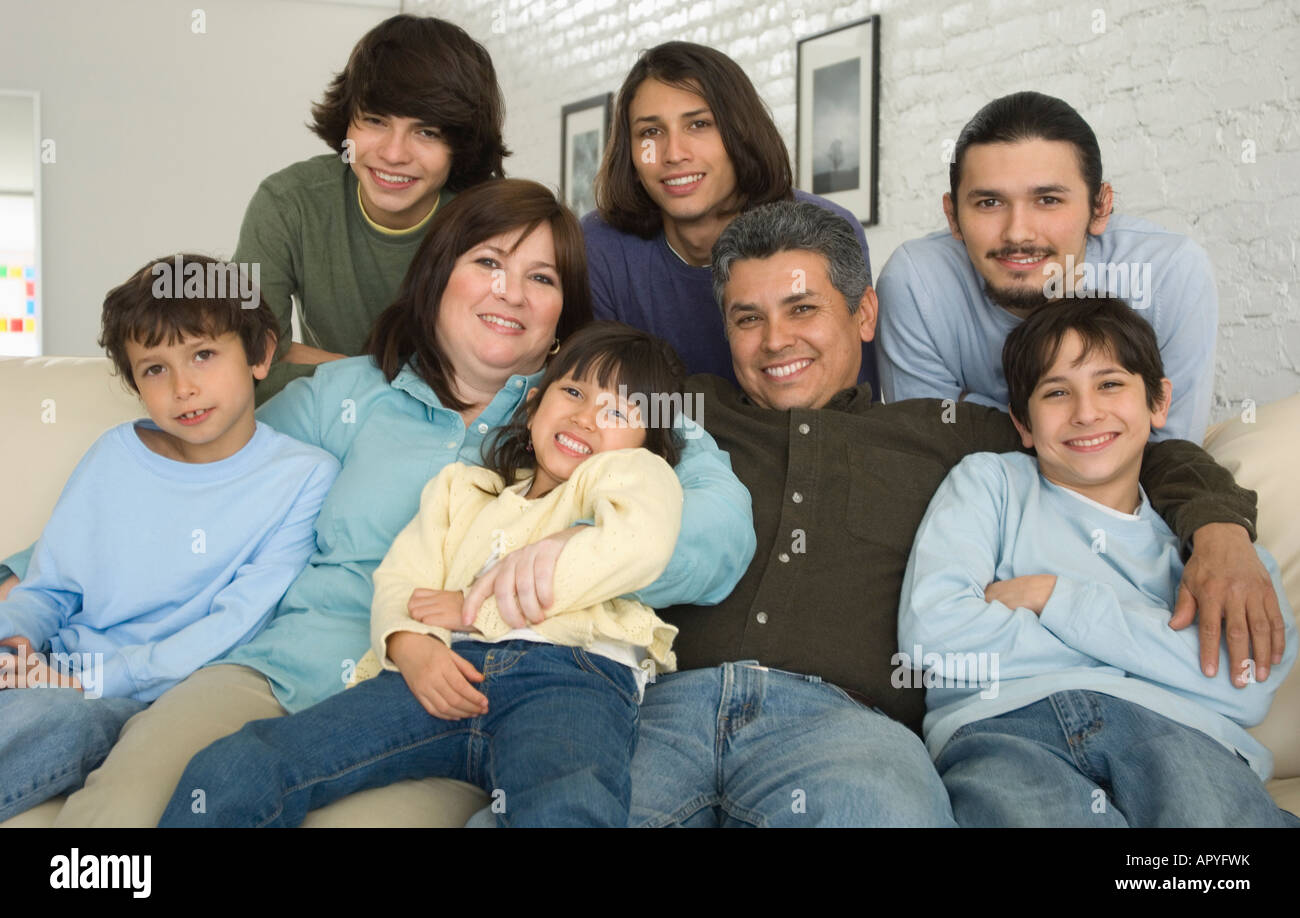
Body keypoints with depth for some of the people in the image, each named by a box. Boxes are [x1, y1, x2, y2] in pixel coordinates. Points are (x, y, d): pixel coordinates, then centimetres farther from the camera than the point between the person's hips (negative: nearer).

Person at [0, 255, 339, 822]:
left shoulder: (304, 477, -3)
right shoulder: (114, 455, 12)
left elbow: (237, 624, -10)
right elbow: (48, 587, 17)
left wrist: (92, 680, -16)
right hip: (51, 673, 4)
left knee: (48, 718, -36)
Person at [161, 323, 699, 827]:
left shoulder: (632, 469, 23)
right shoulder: (463, 486, 35)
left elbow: (639, 542, -2)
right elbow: (401, 577, 20)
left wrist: (478, 604, -1)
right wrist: (411, 647, -7)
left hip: (573, 675, -4)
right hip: (452, 667, 4)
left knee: (564, 812, -43)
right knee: (229, 770, -16)